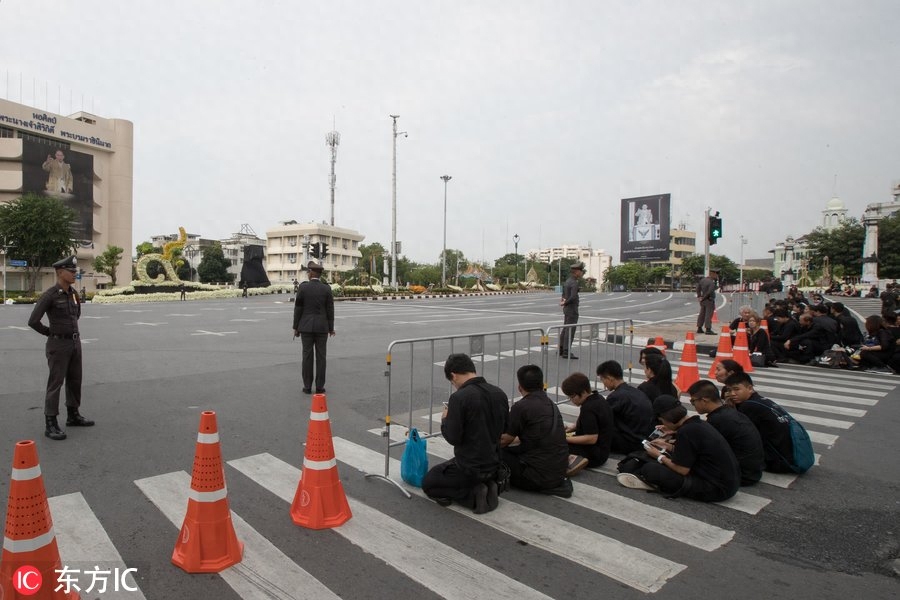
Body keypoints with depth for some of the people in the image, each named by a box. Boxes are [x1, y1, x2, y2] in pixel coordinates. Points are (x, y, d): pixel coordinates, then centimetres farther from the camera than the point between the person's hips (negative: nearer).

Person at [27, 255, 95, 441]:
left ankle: (73, 416, 27)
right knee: (55, 383, -4)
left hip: (75, 342, 8)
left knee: (75, 380, 14)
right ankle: (51, 425, 2)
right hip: (58, 345, -7)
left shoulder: (73, 292, 9)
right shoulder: (48, 295, -17)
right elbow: (33, 321, -17)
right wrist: (51, 332, 0)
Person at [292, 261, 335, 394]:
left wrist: (296, 327, 5)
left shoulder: (303, 287, -5)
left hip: (306, 326, 0)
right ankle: (319, 386, 6)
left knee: (307, 356, 4)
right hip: (322, 327, 0)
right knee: (321, 356, 5)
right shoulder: (327, 289, -4)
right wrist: (331, 328, 6)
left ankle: (307, 386, 8)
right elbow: (330, 310, -2)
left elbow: (298, 309, -3)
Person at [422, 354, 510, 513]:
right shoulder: (499, 393, -1)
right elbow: (504, 430, 11)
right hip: (495, 465, 7)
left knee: (428, 483, 18)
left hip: (468, 468, -7)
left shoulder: (459, 397, -22)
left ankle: (473, 495, -3)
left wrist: (444, 420, -1)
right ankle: (488, 485, 6)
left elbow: (453, 437, -20)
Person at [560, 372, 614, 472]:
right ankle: (576, 458, -3)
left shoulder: (588, 408, -24)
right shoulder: (598, 398, 5)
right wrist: (573, 427, 6)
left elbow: (592, 438, -25)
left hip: (594, 455, -10)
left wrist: (566, 439, -18)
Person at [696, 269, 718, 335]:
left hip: (703, 301, 8)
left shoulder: (703, 280, 5)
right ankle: (708, 330, -3)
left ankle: (699, 328, 20)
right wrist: (703, 298, -12)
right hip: (709, 300, -8)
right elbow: (710, 292, -25)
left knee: (702, 314, 14)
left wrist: (699, 296, 14)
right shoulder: (712, 282, -20)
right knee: (709, 315, -4)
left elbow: (698, 288, 14)